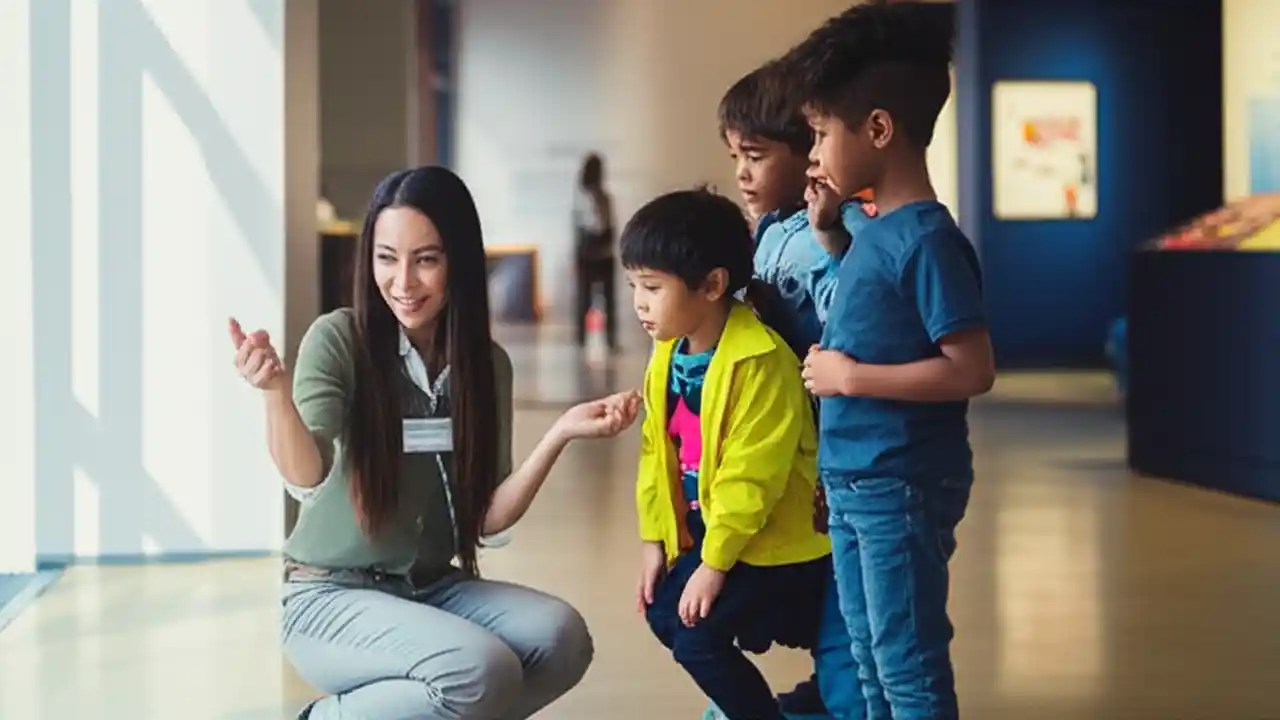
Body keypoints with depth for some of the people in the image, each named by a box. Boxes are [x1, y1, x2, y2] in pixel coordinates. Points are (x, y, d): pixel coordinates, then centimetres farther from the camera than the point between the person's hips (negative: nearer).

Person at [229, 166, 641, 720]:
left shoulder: (487, 364, 3)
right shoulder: (338, 339, -10)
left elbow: (487, 518, 1)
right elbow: (307, 476, -25)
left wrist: (560, 434, -13)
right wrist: (276, 390, -44)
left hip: (434, 589, 6)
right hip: (333, 598, -6)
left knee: (561, 639, -22)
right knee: (482, 670, -31)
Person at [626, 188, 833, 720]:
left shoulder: (759, 361, -26)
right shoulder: (668, 354, 1)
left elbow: (751, 475, -25)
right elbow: (656, 452, 8)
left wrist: (715, 562, -20)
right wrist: (654, 537, 6)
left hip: (775, 543, -9)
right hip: (708, 535, 9)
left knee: (697, 634, -15)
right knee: (663, 615, 11)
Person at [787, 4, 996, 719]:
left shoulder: (927, 240, -18)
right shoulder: (874, 230, 9)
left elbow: (973, 370, -22)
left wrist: (849, 377, -18)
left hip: (903, 488, -9)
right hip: (853, 483, 9)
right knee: (871, 661, 17)